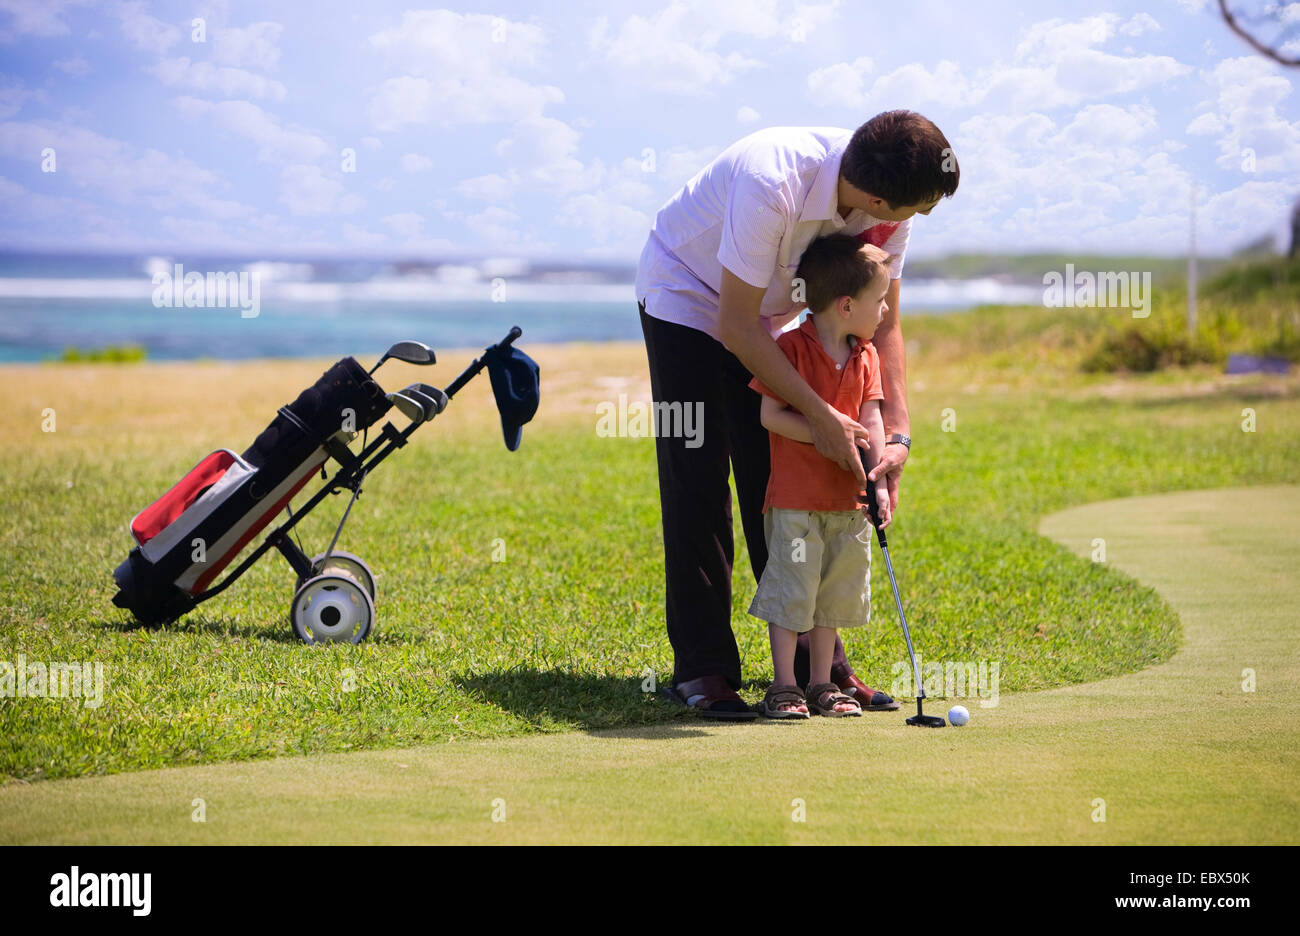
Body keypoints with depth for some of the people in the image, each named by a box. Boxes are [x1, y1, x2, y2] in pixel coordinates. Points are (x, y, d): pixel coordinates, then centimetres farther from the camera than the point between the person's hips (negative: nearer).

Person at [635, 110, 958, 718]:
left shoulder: (888, 210, -21)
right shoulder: (772, 187, -41)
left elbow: (883, 325, -12)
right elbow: (736, 326, -33)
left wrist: (897, 433, -23)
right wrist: (819, 414, -34)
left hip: (770, 313, 6)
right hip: (688, 295, -6)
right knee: (698, 482, -10)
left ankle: (815, 662, 8)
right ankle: (701, 668, -5)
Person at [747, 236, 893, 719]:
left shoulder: (866, 356, 7)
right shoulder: (792, 347, -12)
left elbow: (870, 419, 1)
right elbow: (771, 414, -14)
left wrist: (879, 479, -12)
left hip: (847, 498, 6)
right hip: (795, 497, -6)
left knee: (833, 592, 11)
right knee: (791, 589, -5)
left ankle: (822, 684, 20)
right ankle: (783, 687, 4)